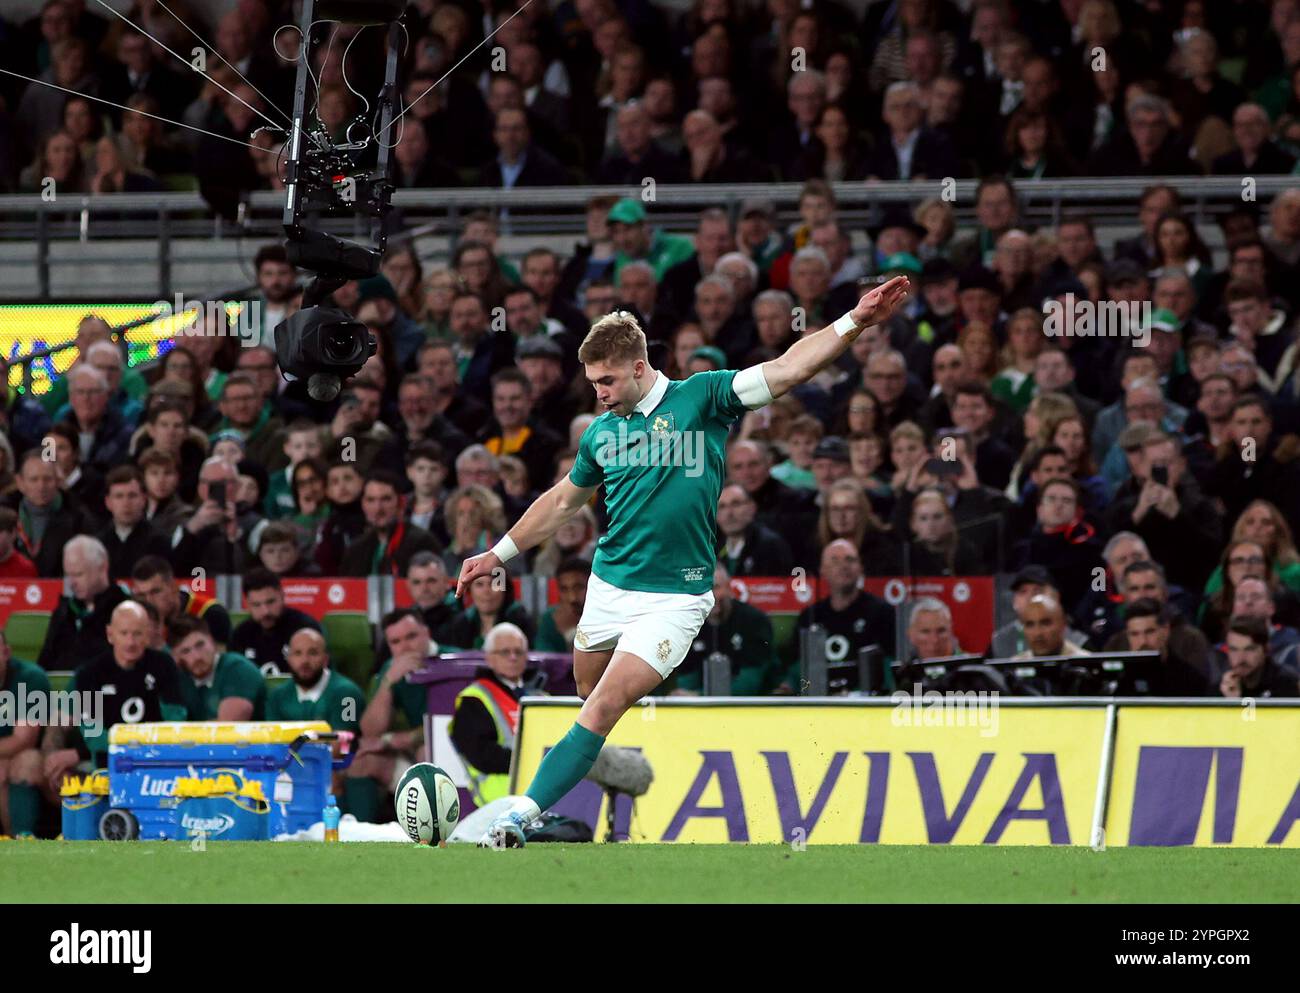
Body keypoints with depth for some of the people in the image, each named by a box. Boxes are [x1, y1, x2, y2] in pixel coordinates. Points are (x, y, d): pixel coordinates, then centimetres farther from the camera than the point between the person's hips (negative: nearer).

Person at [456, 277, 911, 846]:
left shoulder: (699, 399, -7)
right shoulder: (601, 432, 8)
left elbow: (785, 371, -14)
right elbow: (563, 501, 24)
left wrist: (854, 323, -25)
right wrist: (498, 555, 27)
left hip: (672, 600, -6)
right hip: (608, 588, 6)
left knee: (604, 709, -14)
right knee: (591, 697, 10)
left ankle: (519, 819, -19)